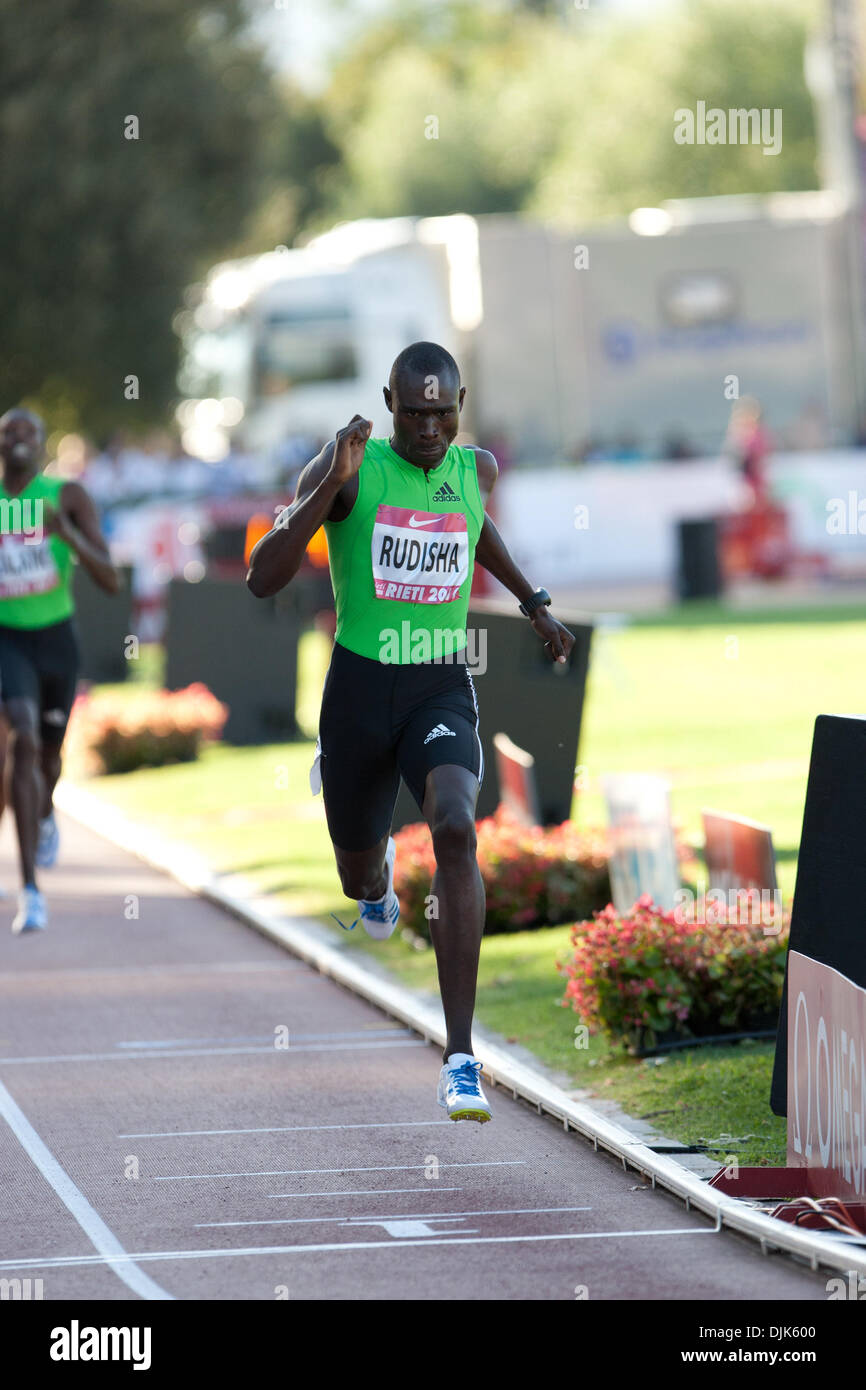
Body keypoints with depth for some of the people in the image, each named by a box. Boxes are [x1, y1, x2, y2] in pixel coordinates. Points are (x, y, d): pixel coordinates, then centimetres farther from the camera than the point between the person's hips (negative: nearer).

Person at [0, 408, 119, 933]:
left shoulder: (69, 497, -9)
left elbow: (111, 581, -16)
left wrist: (69, 535, -31)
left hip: (58, 639, 2)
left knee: (49, 753, 24)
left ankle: (46, 813, 64)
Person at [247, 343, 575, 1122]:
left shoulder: (477, 470, 2)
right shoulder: (348, 469, -10)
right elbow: (262, 580, -19)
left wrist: (533, 603, 27)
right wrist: (329, 486, -28)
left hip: (443, 689, 1)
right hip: (362, 686, -1)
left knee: (456, 830, -28)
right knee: (358, 878, 16)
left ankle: (461, 1059, -30)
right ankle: (378, 872, 62)